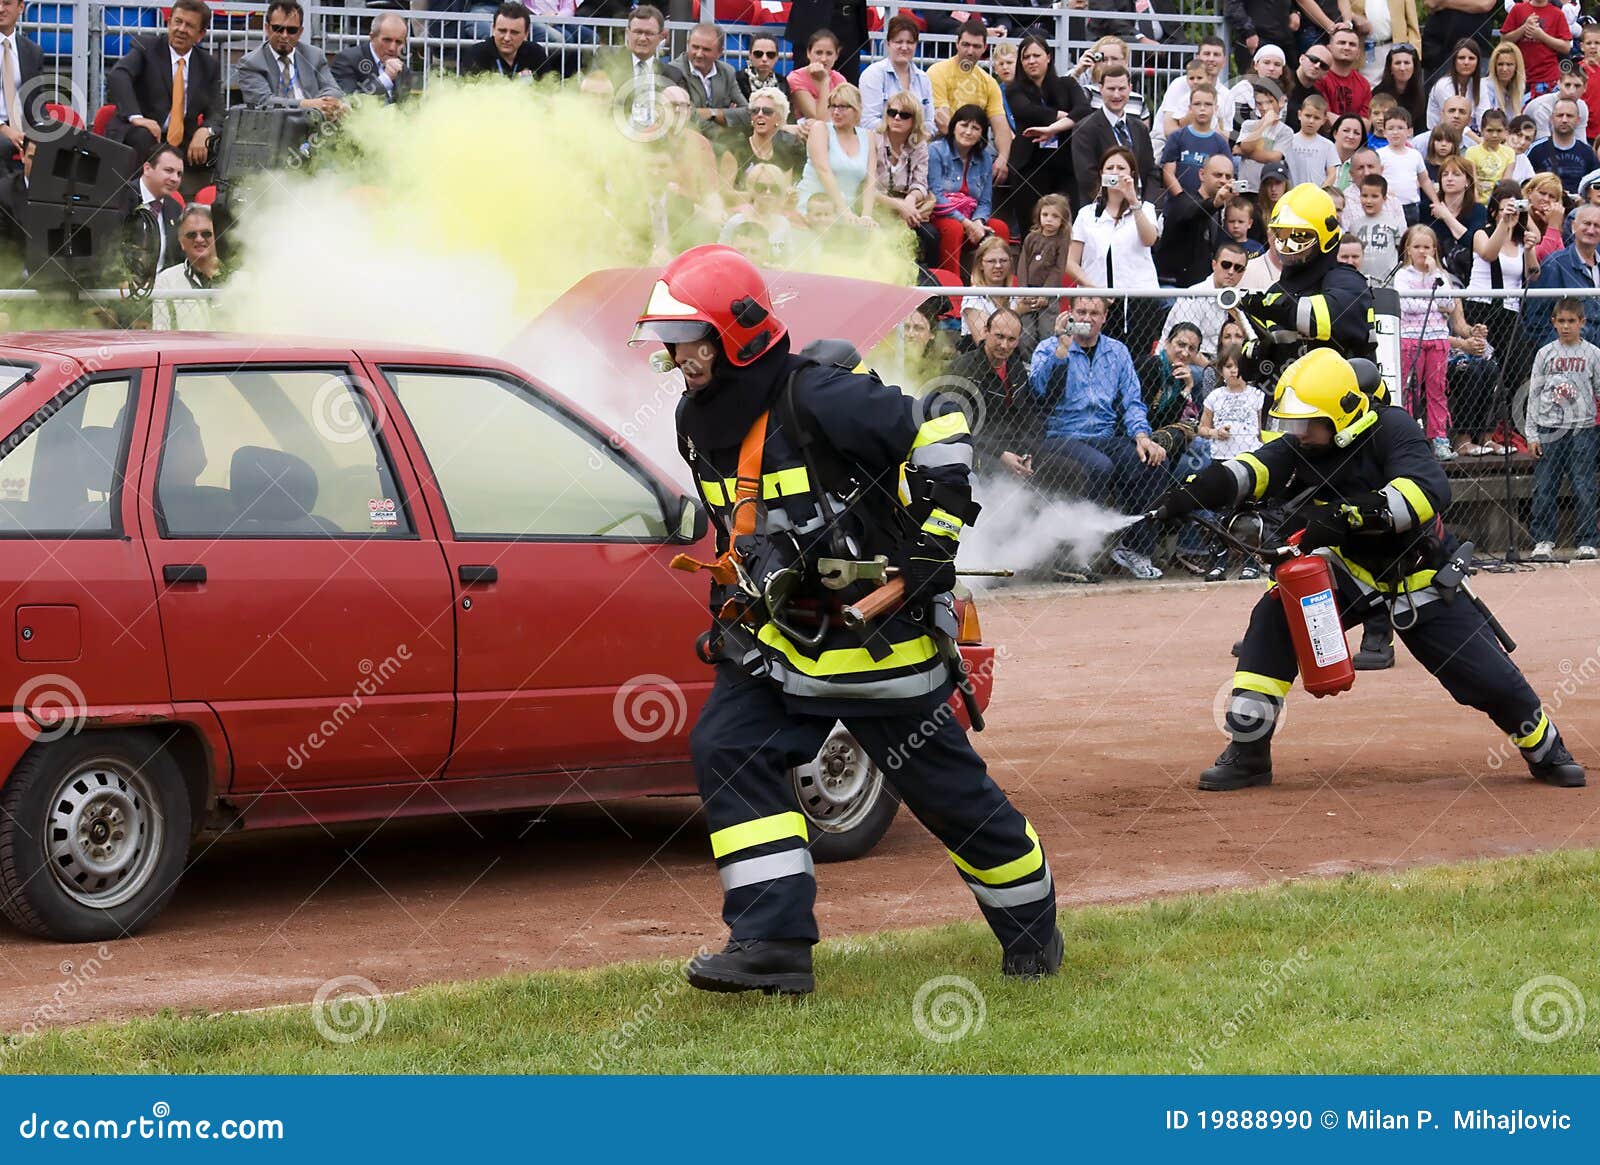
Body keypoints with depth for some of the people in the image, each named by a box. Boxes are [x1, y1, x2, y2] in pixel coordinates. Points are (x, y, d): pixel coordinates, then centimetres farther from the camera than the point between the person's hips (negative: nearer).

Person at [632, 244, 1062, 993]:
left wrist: (932, 547, -17)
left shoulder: (818, 400, -21)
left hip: (876, 631, -7)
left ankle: (1033, 931, 24)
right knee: (727, 751, -13)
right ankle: (773, 943, -14)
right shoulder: (698, 423, 6)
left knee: (947, 789, 2)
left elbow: (943, 439, -17)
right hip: (776, 634, 7)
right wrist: (731, 607, 19)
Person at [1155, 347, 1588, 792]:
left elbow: (1429, 491, -41)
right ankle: (1248, 755, -10)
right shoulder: (1299, 446, -10)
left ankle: (1546, 752, 25)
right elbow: (1252, 470, -26)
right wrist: (1195, 491, -47)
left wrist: (1346, 516, -51)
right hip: (1346, 573, 4)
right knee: (1274, 620, -19)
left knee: (1490, 677, -5)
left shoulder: (1389, 429, -25)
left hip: (1419, 577, -3)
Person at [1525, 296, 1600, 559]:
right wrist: (1531, 434, 3)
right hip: (1548, 430, 1)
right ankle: (1544, 540, 9)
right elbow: (1534, 394, 8)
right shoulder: (1545, 354, 8)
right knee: (1544, 489, 0)